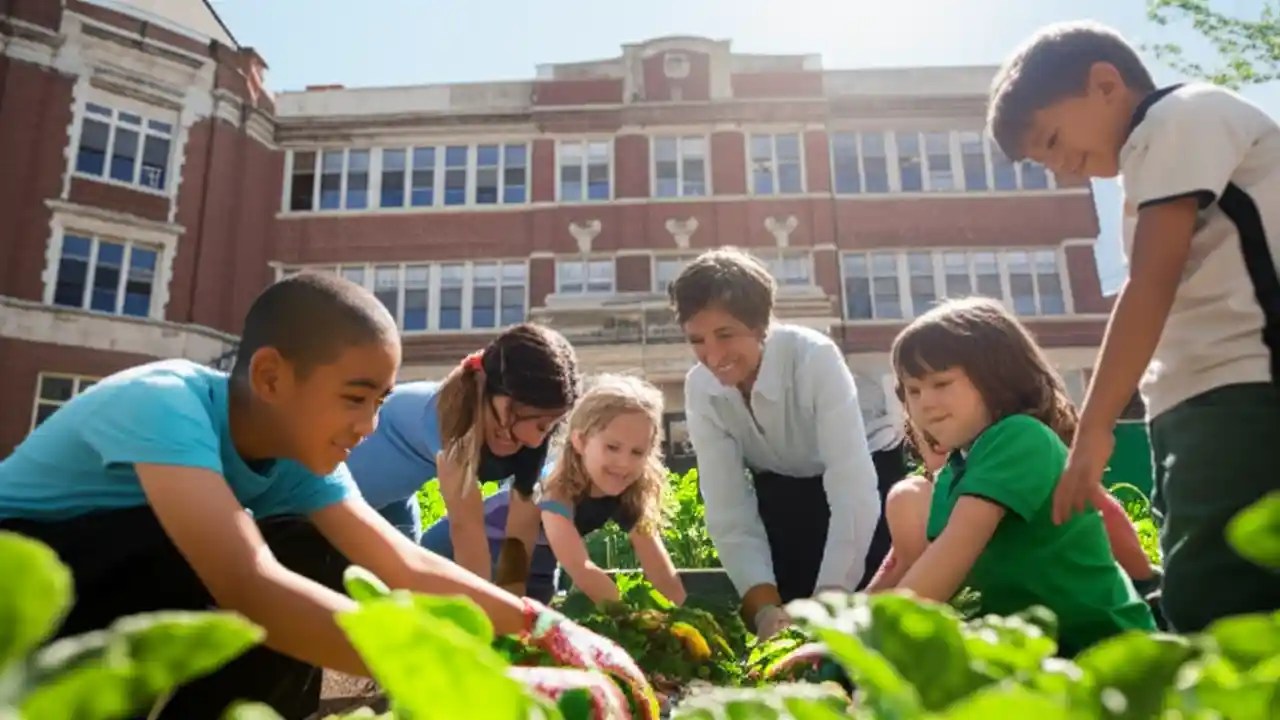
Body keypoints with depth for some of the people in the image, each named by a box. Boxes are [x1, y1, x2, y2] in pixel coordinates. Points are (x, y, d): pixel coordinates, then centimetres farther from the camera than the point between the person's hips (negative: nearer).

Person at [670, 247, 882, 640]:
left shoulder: (816, 358, -35)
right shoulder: (700, 389, -22)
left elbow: (852, 490, -40)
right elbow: (729, 511, -23)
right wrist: (764, 606, -37)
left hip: (857, 480, -3)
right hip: (781, 490, 3)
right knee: (775, 622, -9)